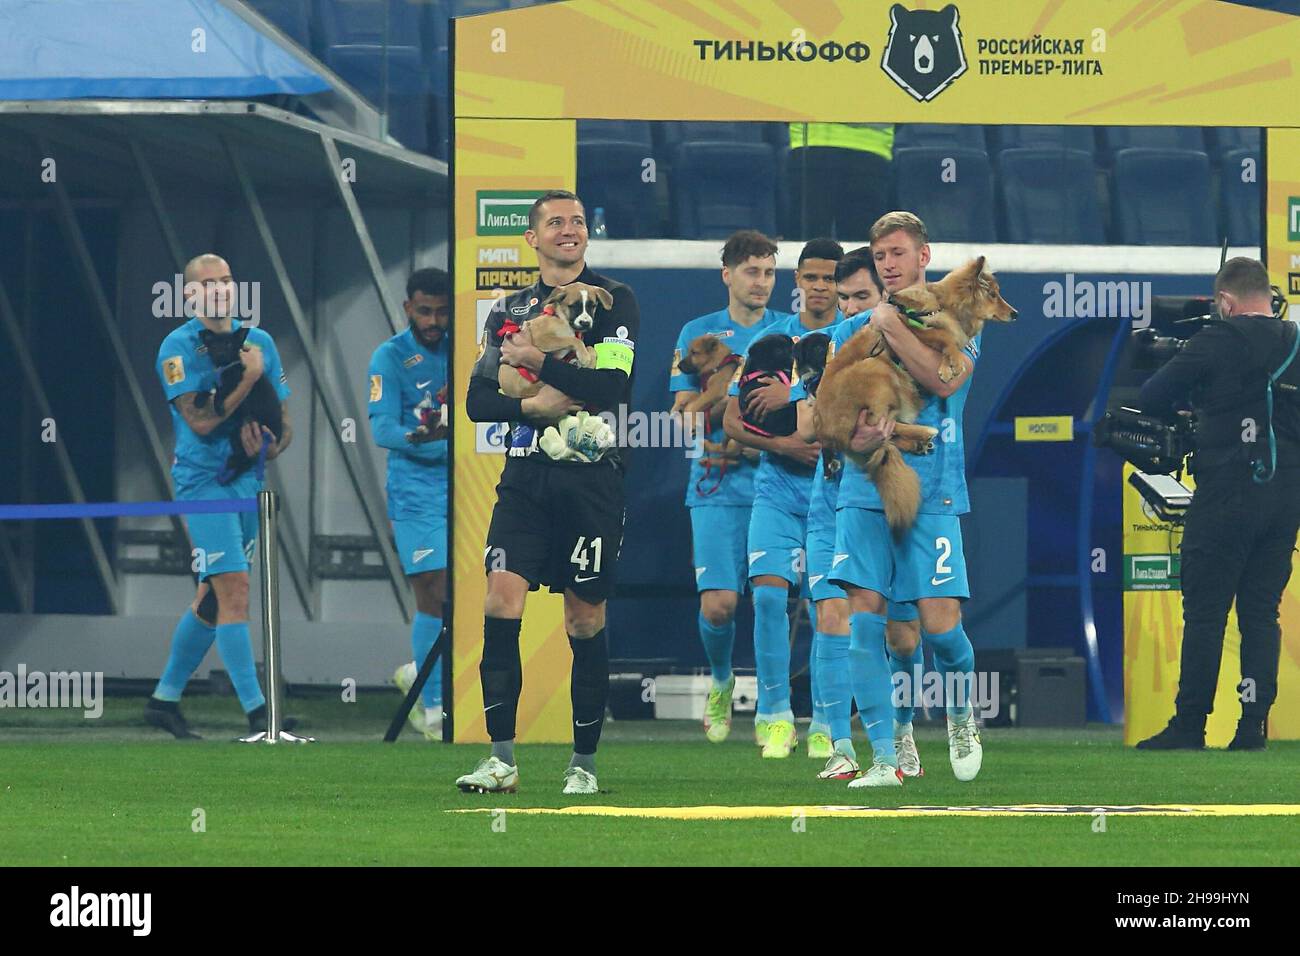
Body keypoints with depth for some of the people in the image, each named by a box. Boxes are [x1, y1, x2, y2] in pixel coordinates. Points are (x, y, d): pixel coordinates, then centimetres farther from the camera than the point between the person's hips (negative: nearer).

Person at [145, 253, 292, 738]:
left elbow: (284, 420, 9)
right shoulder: (178, 348, -9)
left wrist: (270, 445, -12)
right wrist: (248, 376, -20)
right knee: (234, 589, -14)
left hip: (249, 480, 6)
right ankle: (256, 713, -16)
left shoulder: (258, 342, 8)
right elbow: (200, 420, -20)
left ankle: (164, 699, 24)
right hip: (203, 480, -6)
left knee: (213, 597, 12)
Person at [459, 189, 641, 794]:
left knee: (585, 619, 1)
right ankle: (502, 759, -12)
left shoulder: (614, 301, 3)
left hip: (592, 477, -3)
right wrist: (533, 404, -8)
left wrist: (539, 363, -10)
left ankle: (583, 763, 12)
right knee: (501, 598, -13)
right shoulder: (509, 311, 15)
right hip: (526, 475, 3)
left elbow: (615, 387, -11)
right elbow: (477, 401, 9)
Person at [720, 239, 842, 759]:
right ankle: (775, 714, -3)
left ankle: (824, 723, 7)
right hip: (777, 487, 1)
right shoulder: (770, 338, 8)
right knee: (769, 591, -12)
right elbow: (732, 421, 5)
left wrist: (795, 393, -22)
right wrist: (783, 446, -11)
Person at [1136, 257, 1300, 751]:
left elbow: (1150, 398, -3)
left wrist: (1184, 409, 16)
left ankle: (1189, 724, -1)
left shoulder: (1217, 342, -8)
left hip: (1228, 487, -5)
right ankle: (1254, 724, 3)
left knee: (1204, 612, -1)